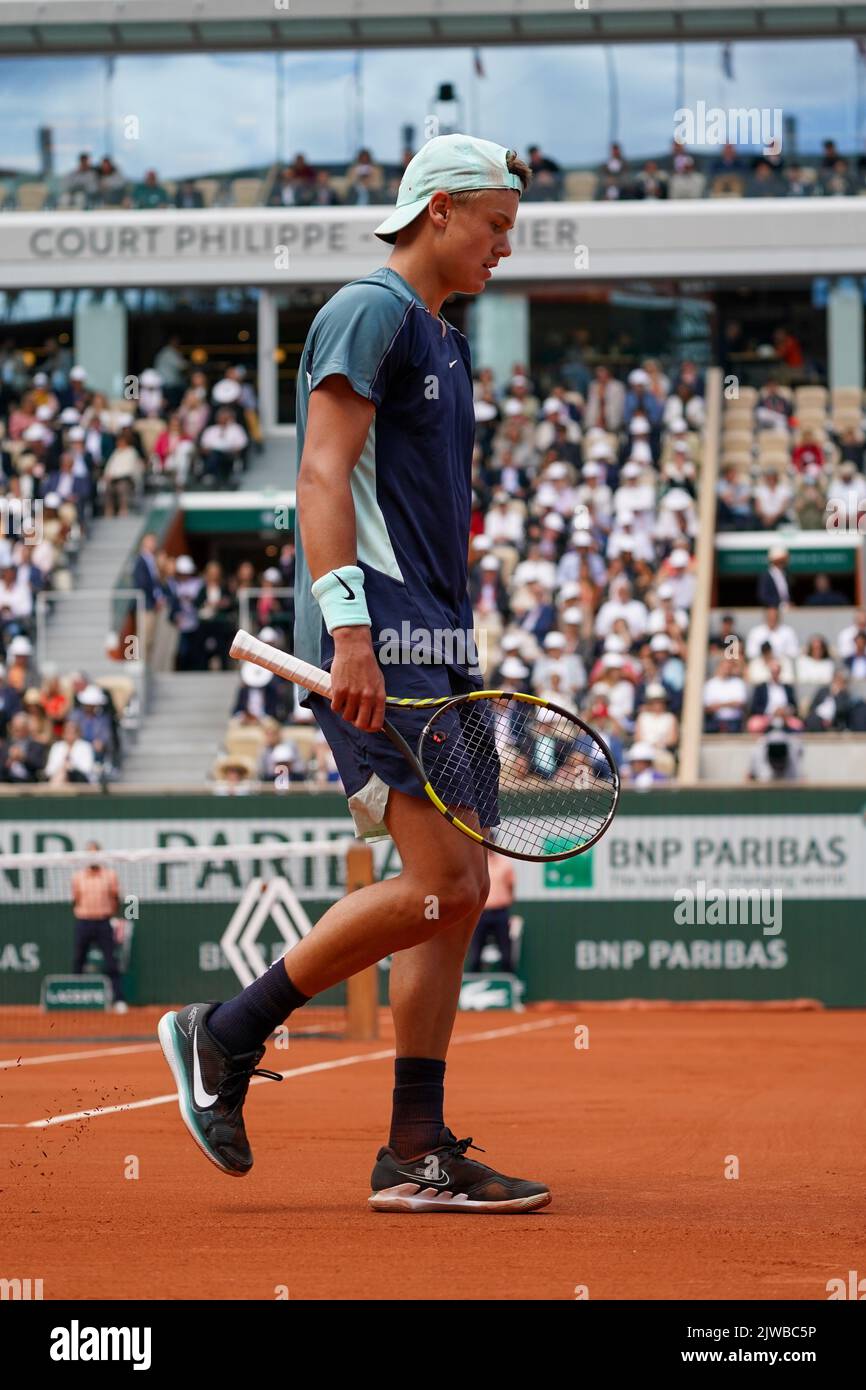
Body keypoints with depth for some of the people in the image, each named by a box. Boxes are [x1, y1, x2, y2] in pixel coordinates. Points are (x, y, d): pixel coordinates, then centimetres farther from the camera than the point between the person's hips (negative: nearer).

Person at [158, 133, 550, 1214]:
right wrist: (350, 630, -24)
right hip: (374, 643, -10)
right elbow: (323, 477, -15)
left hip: (431, 646, 10)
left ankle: (417, 1153, 5)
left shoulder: (442, 343, 23)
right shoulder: (369, 312, -6)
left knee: (458, 892, 4)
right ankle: (226, 1034, -2)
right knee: (439, 882, -15)